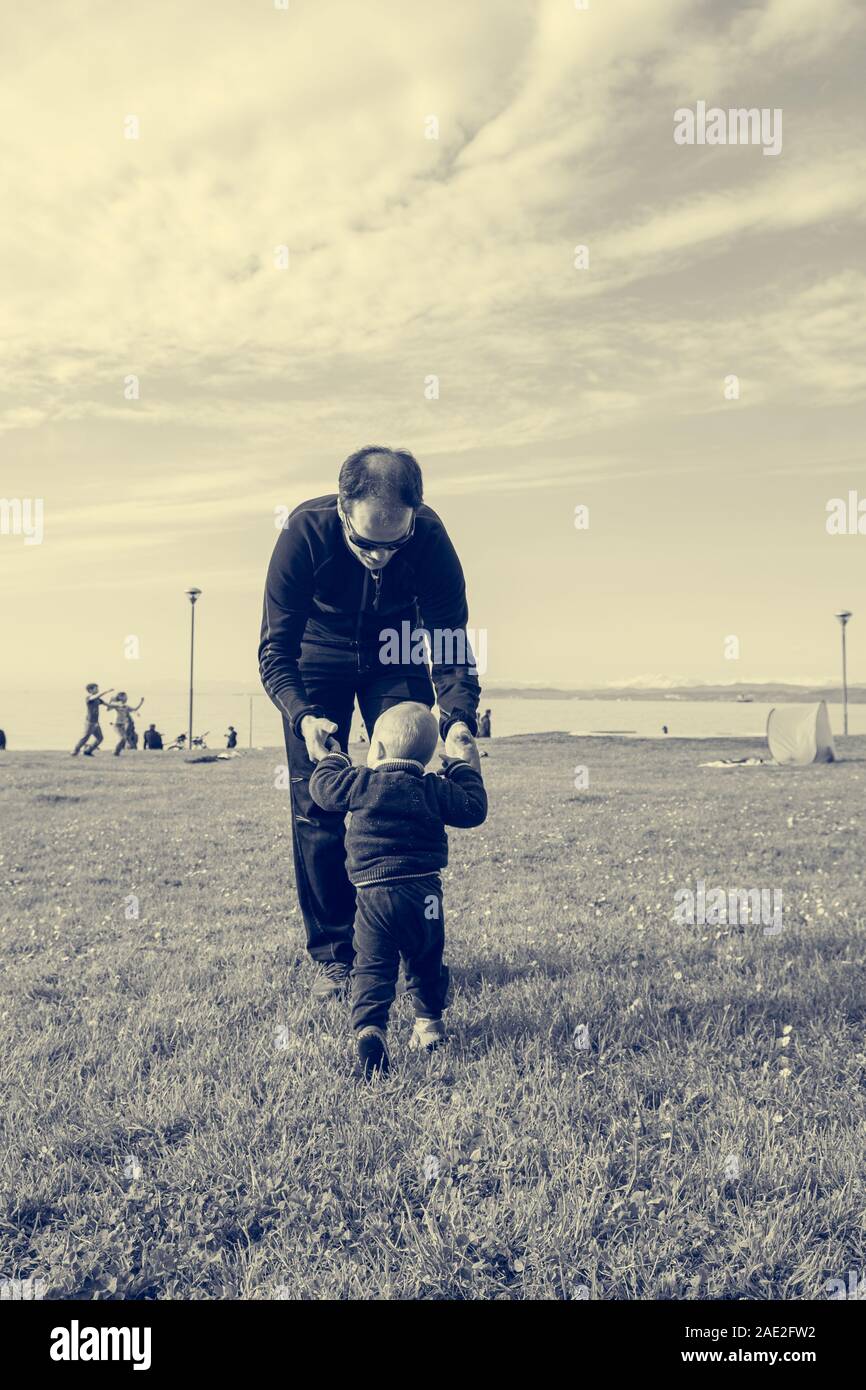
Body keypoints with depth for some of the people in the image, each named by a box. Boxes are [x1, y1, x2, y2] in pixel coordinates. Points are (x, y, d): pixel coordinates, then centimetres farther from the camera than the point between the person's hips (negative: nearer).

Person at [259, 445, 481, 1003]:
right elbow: (275, 647, -28)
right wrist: (303, 717, -45)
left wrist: (459, 719, -42)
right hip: (319, 655, 0)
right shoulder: (305, 532, -33)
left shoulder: (431, 537, -30)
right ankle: (333, 954, 5)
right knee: (317, 805, -6)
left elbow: (451, 644, -24)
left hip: (396, 656, 1)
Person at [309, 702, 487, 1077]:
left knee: (372, 968, -2)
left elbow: (322, 786, 11)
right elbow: (474, 809, 11)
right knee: (426, 963, 22)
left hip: (373, 895, -2)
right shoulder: (435, 789, 4)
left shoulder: (361, 783, 0)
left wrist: (333, 758, 31)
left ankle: (369, 1027, -21)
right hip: (424, 894, 2)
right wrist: (466, 769, 25)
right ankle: (428, 1023, 29)